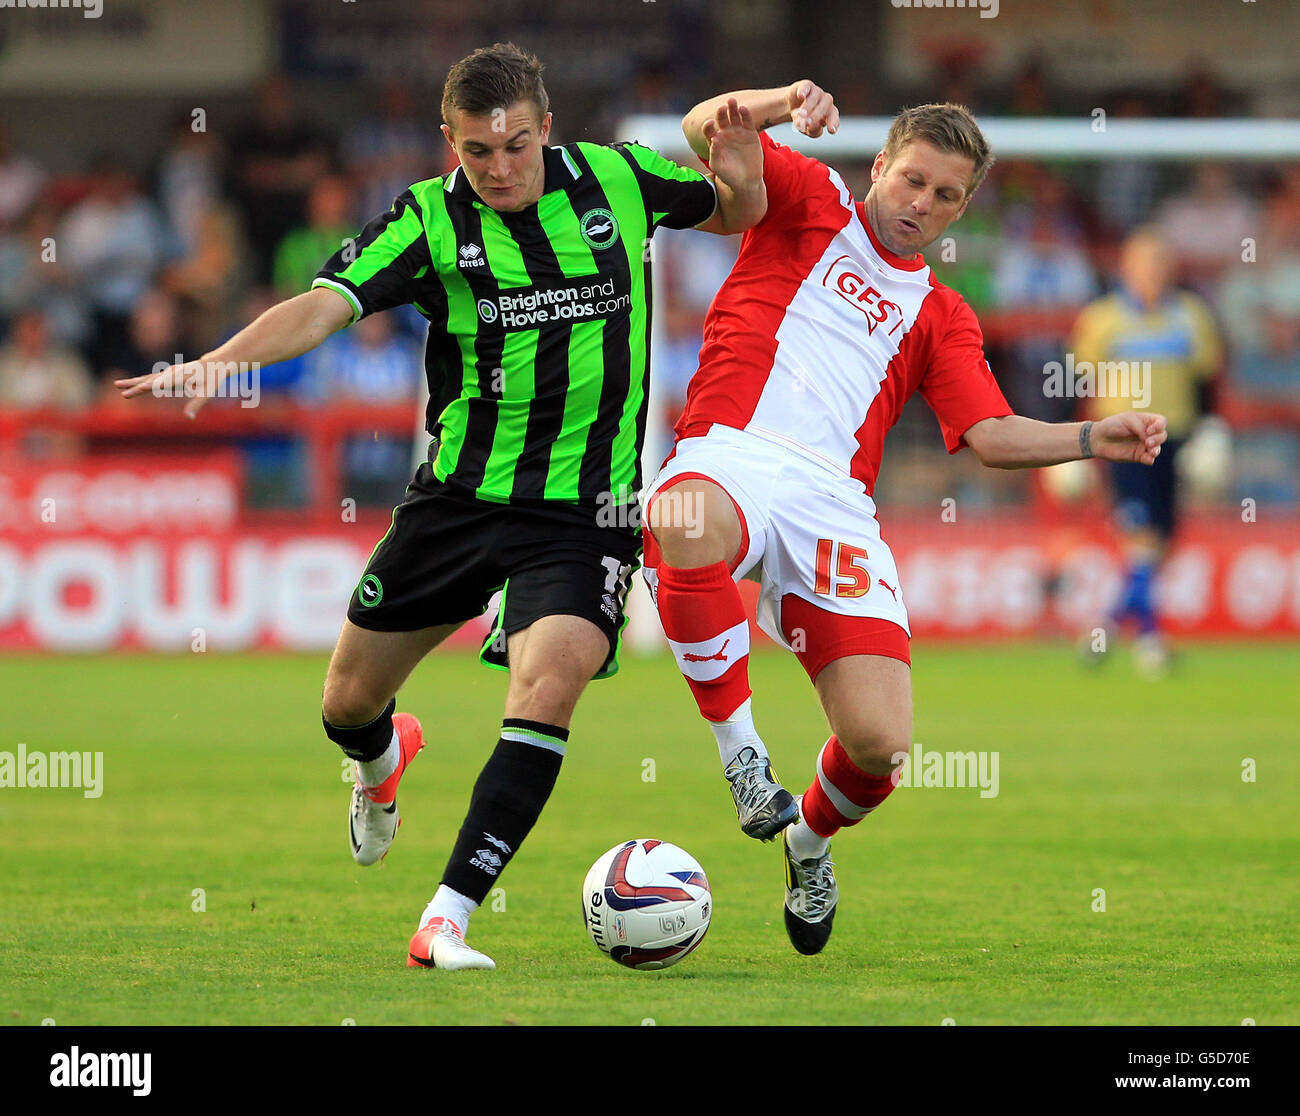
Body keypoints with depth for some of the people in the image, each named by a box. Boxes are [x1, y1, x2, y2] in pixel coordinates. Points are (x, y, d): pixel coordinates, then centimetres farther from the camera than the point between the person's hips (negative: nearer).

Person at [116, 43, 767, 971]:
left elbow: (735, 216, 15)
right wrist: (217, 362, -37)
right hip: (456, 497, 1)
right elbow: (324, 304, -20)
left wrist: (742, 176, -10)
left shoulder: (616, 180, -3)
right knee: (350, 700, 10)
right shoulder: (429, 219, -8)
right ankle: (384, 758, 51)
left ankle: (447, 920, -19)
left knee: (547, 687, -24)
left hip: (584, 508, -1)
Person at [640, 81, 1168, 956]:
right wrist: (783, 103, -14)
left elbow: (991, 436, 14)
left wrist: (1091, 440, -2)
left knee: (881, 743, -15)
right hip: (732, 457, -3)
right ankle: (740, 746, -23)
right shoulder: (811, 202, 18)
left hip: (834, 503, 3)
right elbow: (704, 131, 6)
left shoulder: (941, 317, 26)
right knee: (685, 525, -44)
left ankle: (812, 837, 23)